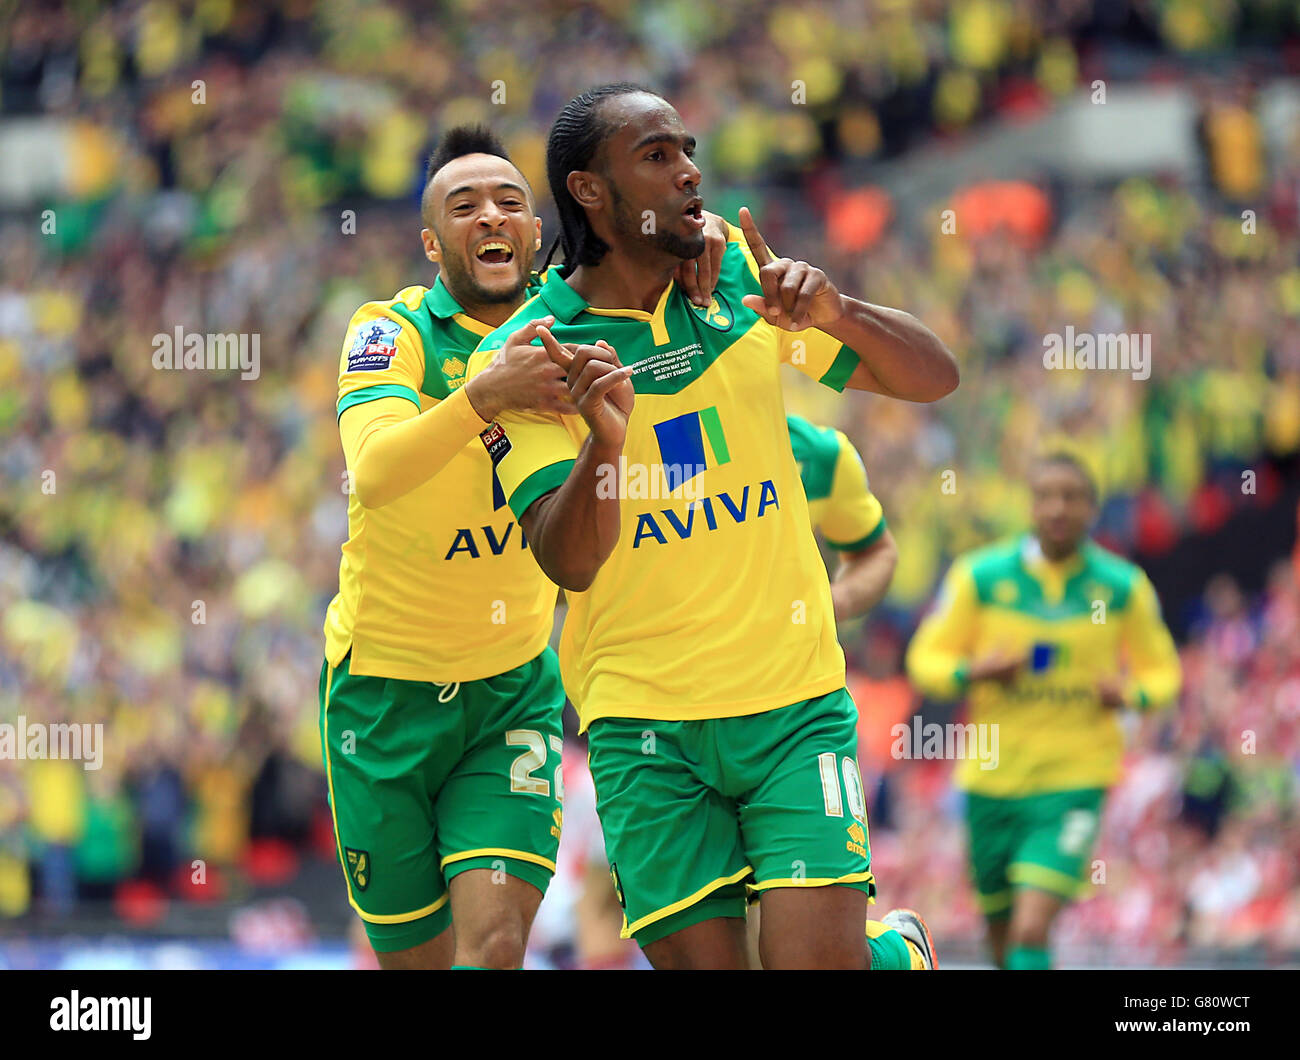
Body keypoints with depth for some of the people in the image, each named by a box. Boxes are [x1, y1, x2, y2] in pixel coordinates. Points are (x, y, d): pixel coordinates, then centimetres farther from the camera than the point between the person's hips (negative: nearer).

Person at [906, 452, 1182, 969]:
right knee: (1003, 935, 12)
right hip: (993, 778, 2)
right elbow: (926, 660, 4)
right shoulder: (980, 577, -1)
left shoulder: (1124, 587, 0)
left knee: (1031, 931, -18)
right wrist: (975, 671, -17)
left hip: (1075, 777, -2)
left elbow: (1162, 671, 11)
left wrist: (1131, 693, -12)